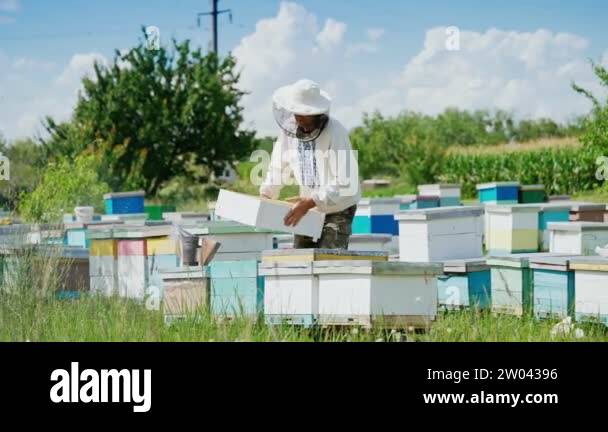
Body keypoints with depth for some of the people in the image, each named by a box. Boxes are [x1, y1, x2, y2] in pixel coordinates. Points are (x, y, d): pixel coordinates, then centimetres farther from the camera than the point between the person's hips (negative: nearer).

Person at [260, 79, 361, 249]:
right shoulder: (289, 128, -3)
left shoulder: (335, 132, -21)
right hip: (309, 208, 6)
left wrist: (311, 202, -32)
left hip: (337, 209, -6)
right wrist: (265, 195, -2)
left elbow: (344, 181, -26)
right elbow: (279, 167, 11)